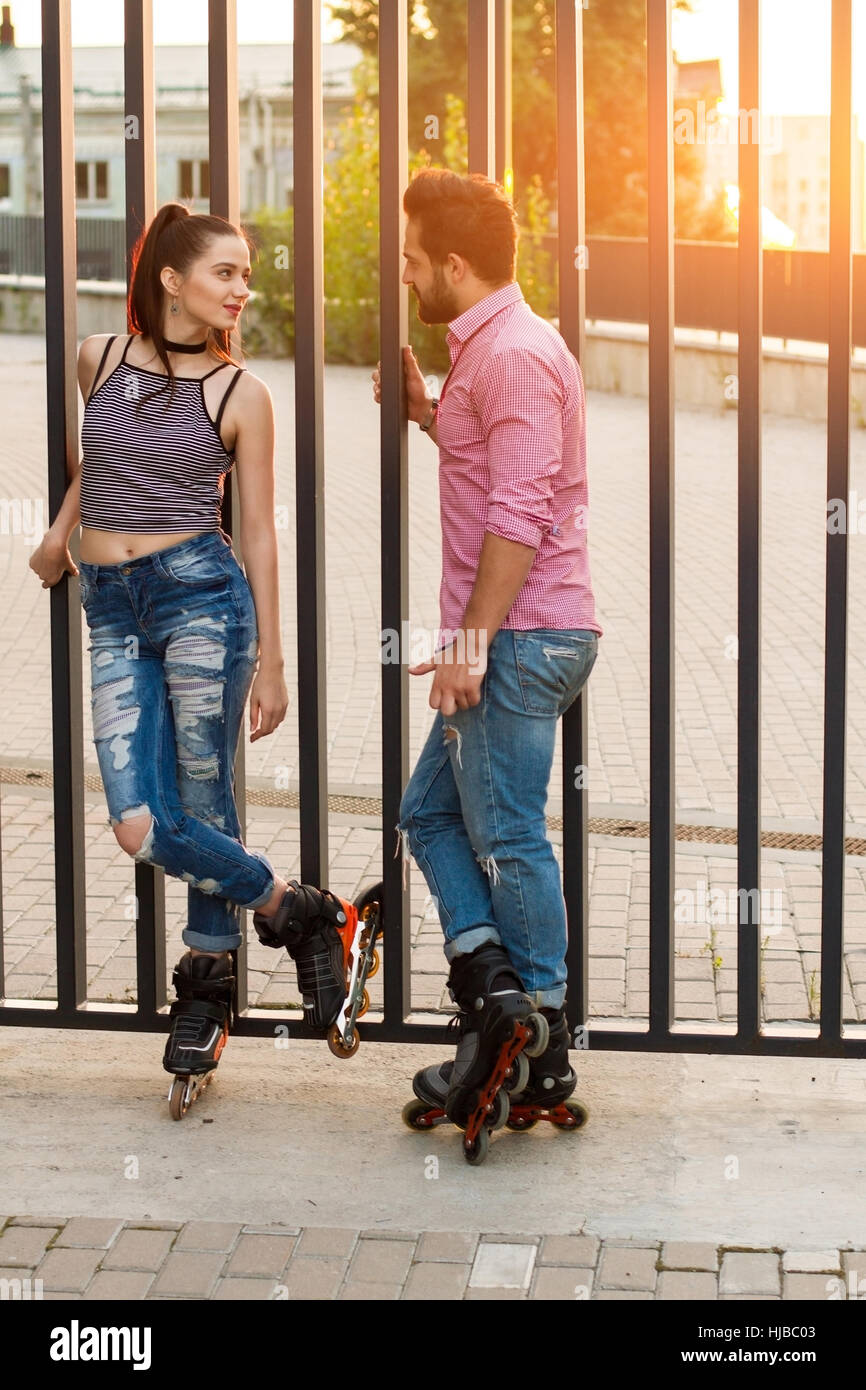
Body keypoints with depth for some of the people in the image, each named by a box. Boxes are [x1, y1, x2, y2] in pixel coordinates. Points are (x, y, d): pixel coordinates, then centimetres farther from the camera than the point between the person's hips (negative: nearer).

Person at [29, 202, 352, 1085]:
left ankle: (206, 990, 19)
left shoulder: (238, 392, 1)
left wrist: (270, 663, 1)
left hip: (202, 591, -3)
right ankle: (296, 912, 16)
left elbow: (258, 531, 2)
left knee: (206, 808, -2)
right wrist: (63, 528, 30)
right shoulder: (99, 360, 7)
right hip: (112, 609, 3)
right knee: (142, 828, -6)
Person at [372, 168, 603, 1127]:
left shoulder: (513, 354, -15)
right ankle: (490, 983, 7)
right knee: (430, 812, 13)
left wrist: (470, 643, -21)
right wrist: (425, 413, 19)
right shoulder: (488, 348, 18)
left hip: (520, 635, -11)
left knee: (508, 837, -5)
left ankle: (540, 1054, 3)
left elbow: (520, 515, -22)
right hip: (506, 639, 11)